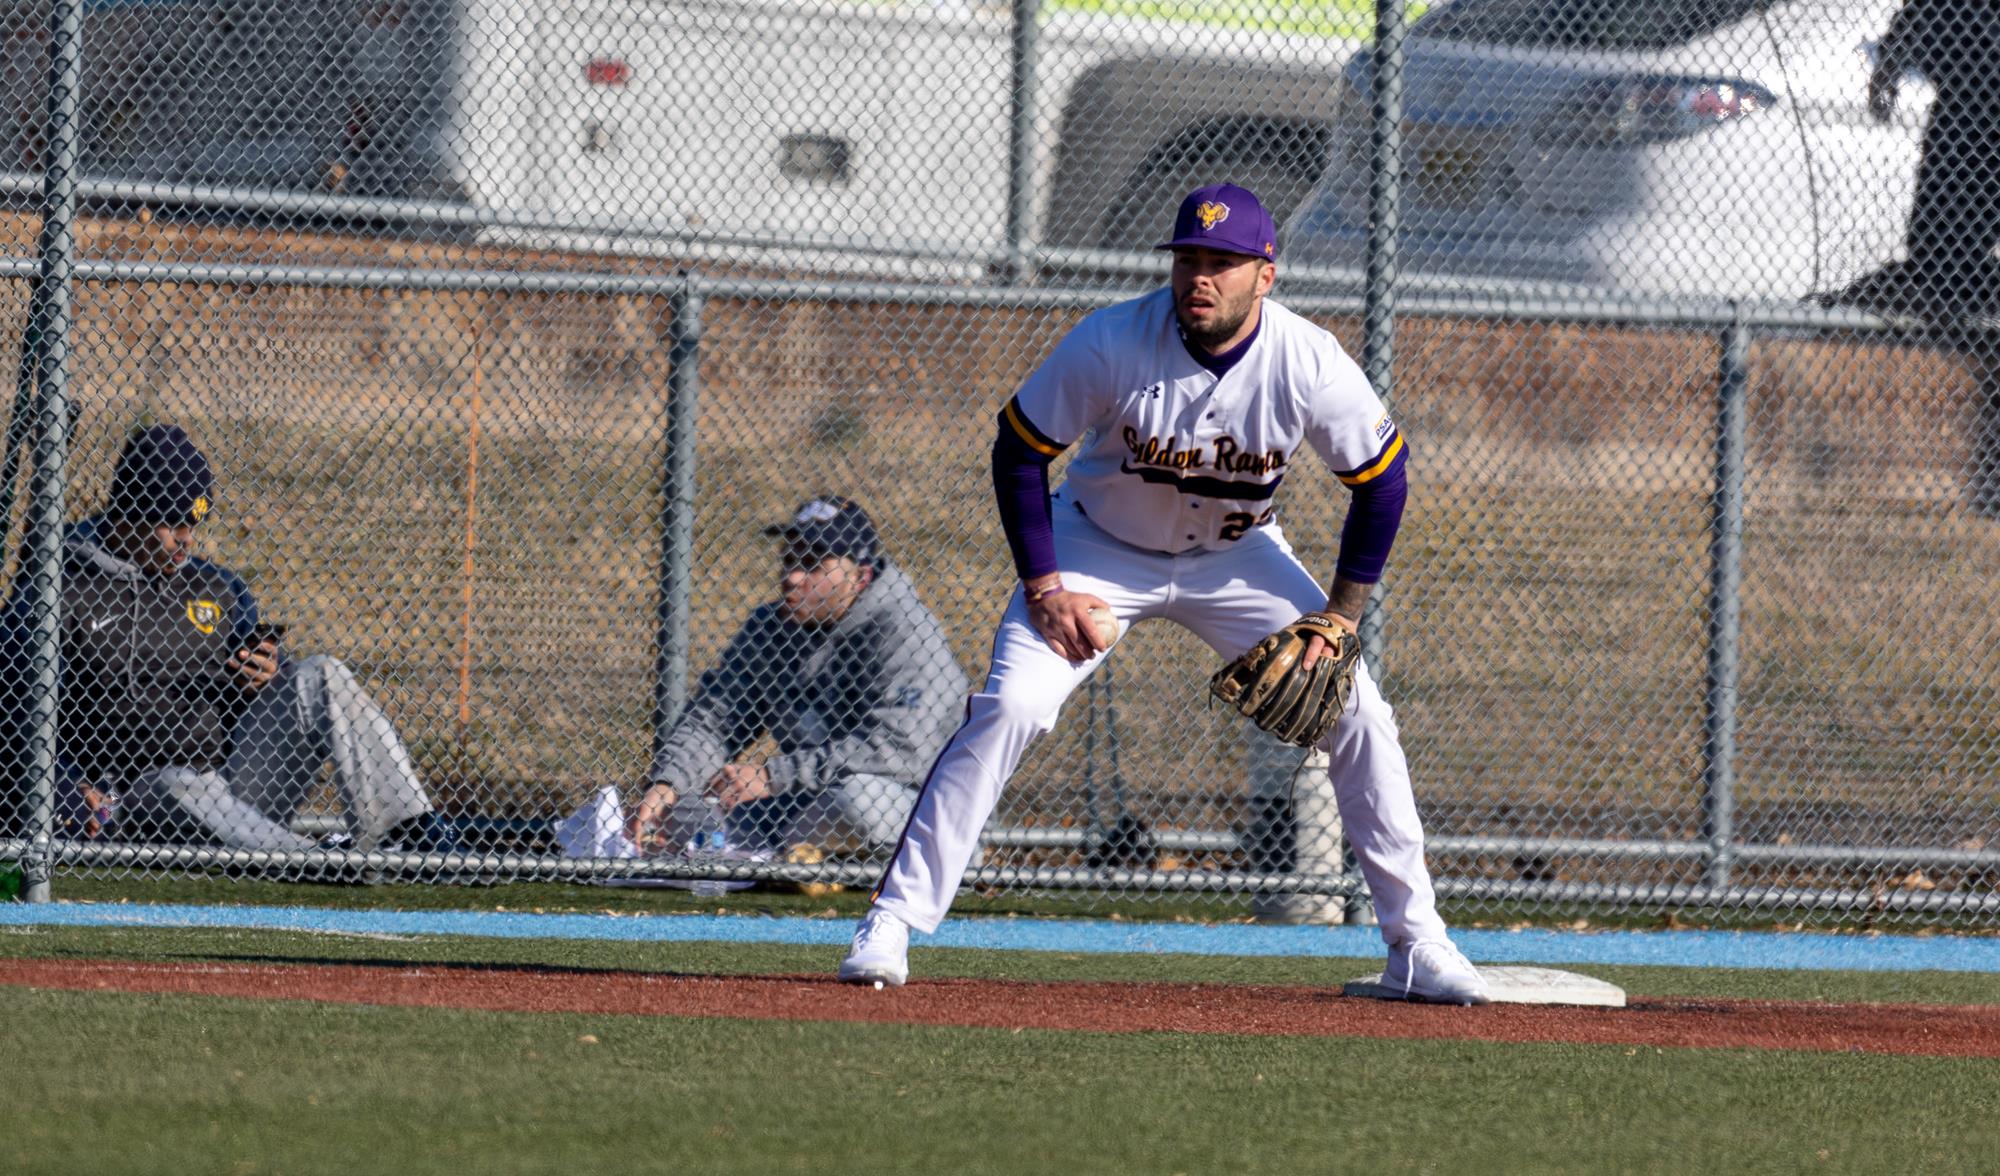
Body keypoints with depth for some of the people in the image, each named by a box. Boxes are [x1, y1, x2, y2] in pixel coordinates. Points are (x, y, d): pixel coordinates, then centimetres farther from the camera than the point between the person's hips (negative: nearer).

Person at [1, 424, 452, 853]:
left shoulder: (221, 590, 19)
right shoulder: (54, 593, 3)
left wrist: (264, 682, -8)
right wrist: (72, 791, -22)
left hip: (238, 783, 5)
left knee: (322, 677, -9)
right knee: (183, 786, -39)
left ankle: (402, 831, -23)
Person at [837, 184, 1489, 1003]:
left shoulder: (1310, 365, -24)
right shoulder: (1113, 343, -28)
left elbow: (1381, 479, -9)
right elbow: (1020, 449, -15)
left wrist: (1338, 621, -11)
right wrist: (1044, 587, -19)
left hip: (1236, 558, 2)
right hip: (1102, 550, -2)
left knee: (1358, 716, -8)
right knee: (1008, 709, -20)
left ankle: (1414, 942, 5)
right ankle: (894, 921, -13)